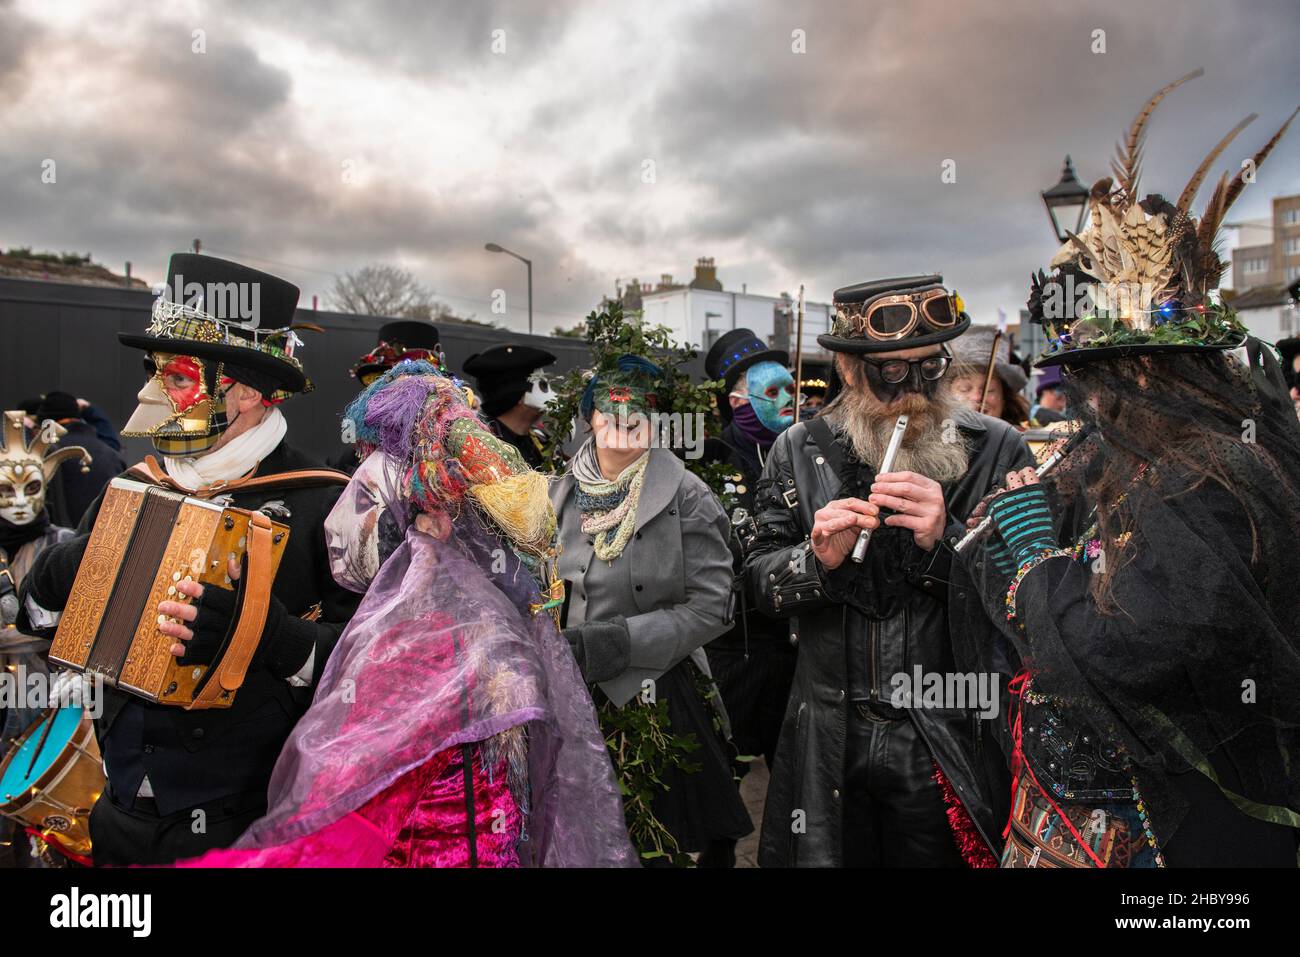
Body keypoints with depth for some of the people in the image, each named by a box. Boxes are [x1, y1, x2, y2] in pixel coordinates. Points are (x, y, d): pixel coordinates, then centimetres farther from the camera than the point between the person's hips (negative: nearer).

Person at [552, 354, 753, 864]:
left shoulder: (684, 495, -11)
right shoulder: (564, 492, 3)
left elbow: (711, 606, -13)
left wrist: (612, 642, -20)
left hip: (660, 700, -4)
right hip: (577, 701, 4)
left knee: (659, 844, 11)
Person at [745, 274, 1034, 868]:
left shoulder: (996, 450, -6)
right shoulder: (799, 451, -1)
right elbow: (759, 580, 1)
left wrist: (948, 539, -24)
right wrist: (818, 558, -19)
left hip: (949, 748, -1)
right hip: (829, 743, 2)